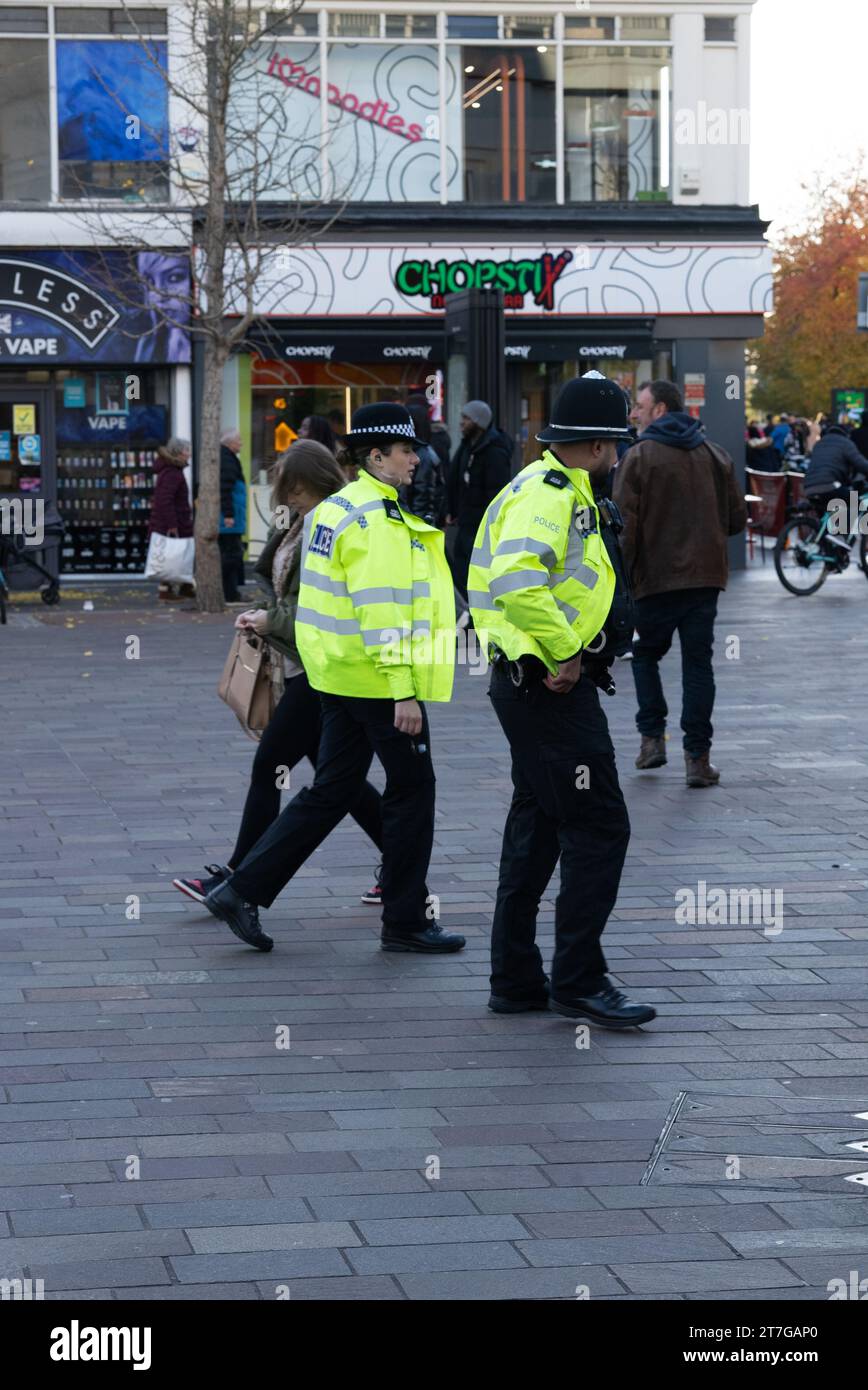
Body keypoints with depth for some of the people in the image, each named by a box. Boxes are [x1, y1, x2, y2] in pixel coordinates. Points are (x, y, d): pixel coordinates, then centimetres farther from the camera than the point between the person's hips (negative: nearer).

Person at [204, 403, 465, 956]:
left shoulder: (336, 510, 14)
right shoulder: (377, 521, -18)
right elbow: (383, 611, -23)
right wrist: (403, 691, -24)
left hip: (340, 676, 10)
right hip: (380, 681, -10)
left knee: (331, 791, 13)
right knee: (413, 790, 3)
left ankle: (243, 891, 9)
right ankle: (406, 921, 10)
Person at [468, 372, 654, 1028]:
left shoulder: (553, 490, 17)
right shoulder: (549, 494, -17)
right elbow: (516, 583, -31)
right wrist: (563, 655, -23)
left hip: (527, 680, 11)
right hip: (552, 686, -11)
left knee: (537, 827, 15)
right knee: (599, 828, -6)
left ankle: (515, 980, 21)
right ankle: (578, 981, -2)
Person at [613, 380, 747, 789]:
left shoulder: (639, 457, -7)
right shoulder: (715, 455, 8)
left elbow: (626, 525, -11)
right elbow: (737, 518, 11)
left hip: (656, 578, -3)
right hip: (705, 575, 3)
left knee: (645, 655, 16)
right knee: (698, 663, 5)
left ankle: (652, 737, 8)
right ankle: (698, 757, 1)